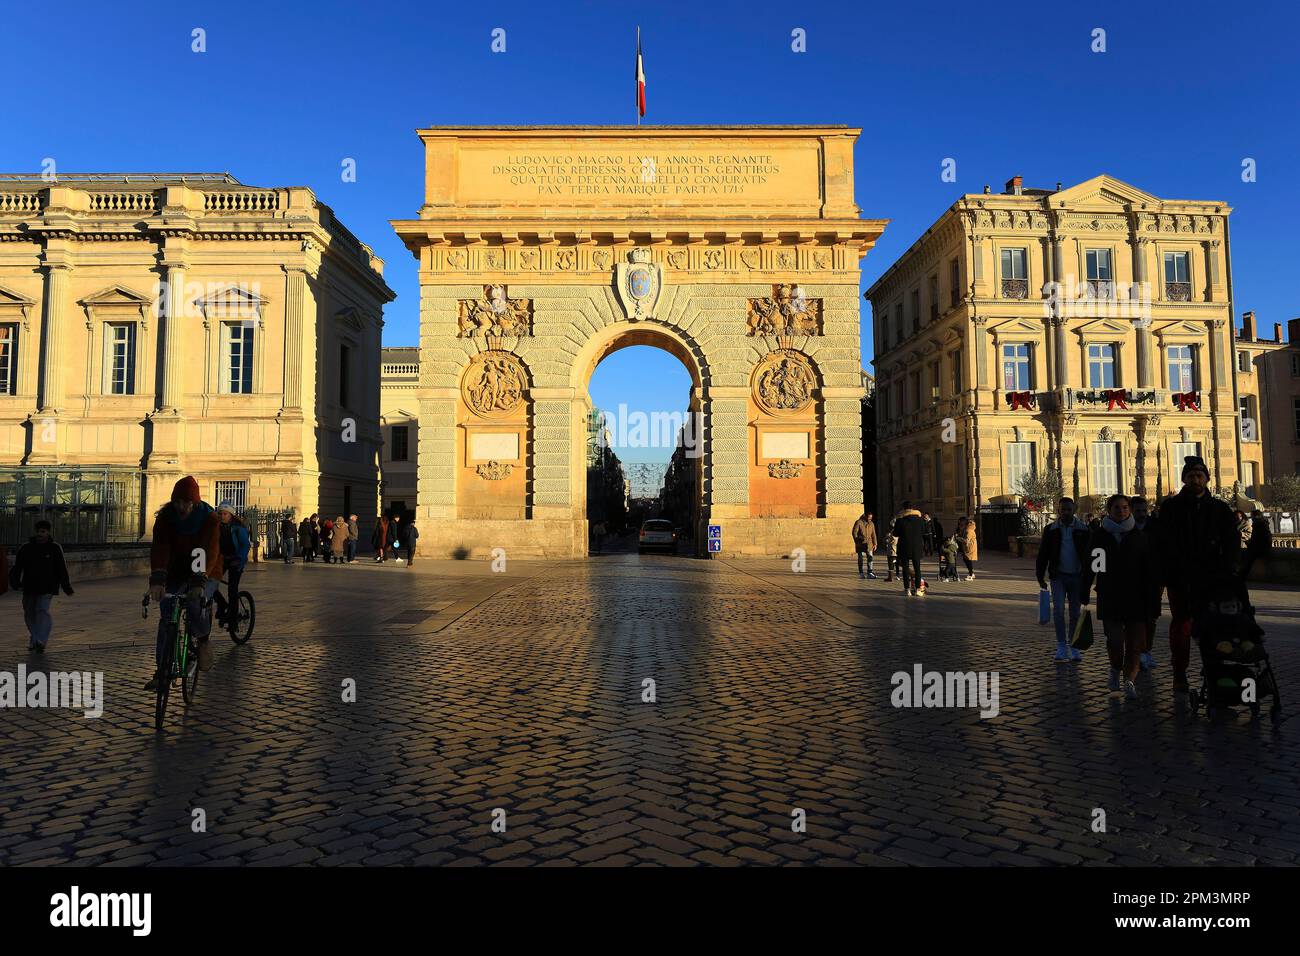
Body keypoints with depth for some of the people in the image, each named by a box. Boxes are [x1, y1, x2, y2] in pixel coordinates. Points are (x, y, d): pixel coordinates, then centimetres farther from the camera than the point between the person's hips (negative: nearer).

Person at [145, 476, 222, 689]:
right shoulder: (165, 516, -13)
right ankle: (162, 671, 7)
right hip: (177, 572, 3)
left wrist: (199, 581, -48)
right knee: (166, 619, -3)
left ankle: (204, 640, -1)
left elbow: (209, 551, -33)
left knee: (195, 604, -31)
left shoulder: (209, 519, -20)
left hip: (205, 574, -3)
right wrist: (157, 579, -42)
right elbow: (160, 547, -26)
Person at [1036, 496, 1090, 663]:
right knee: (1058, 609, -12)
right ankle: (1061, 646, -3)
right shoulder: (1051, 530, 2)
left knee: (1075, 613, 7)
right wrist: (1040, 577, 3)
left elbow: (1090, 554, 4)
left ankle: (1073, 647, 19)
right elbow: (1042, 555, 6)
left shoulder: (1083, 530, 1)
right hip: (1058, 576, 0)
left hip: (1077, 576, 1)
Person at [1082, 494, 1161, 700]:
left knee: (1134, 641, -3)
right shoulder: (1099, 536, 6)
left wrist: (1153, 597, 0)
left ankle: (1129, 680, 5)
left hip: (1136, 598, 1)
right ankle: (1116, 670, 19)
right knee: (1115, 640, -8)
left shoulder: (1140, 537, 6)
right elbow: (1089, 567, 8)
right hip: (1109, 598, -1)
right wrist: (1084, 596, 5)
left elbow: (1150, 571, 6)